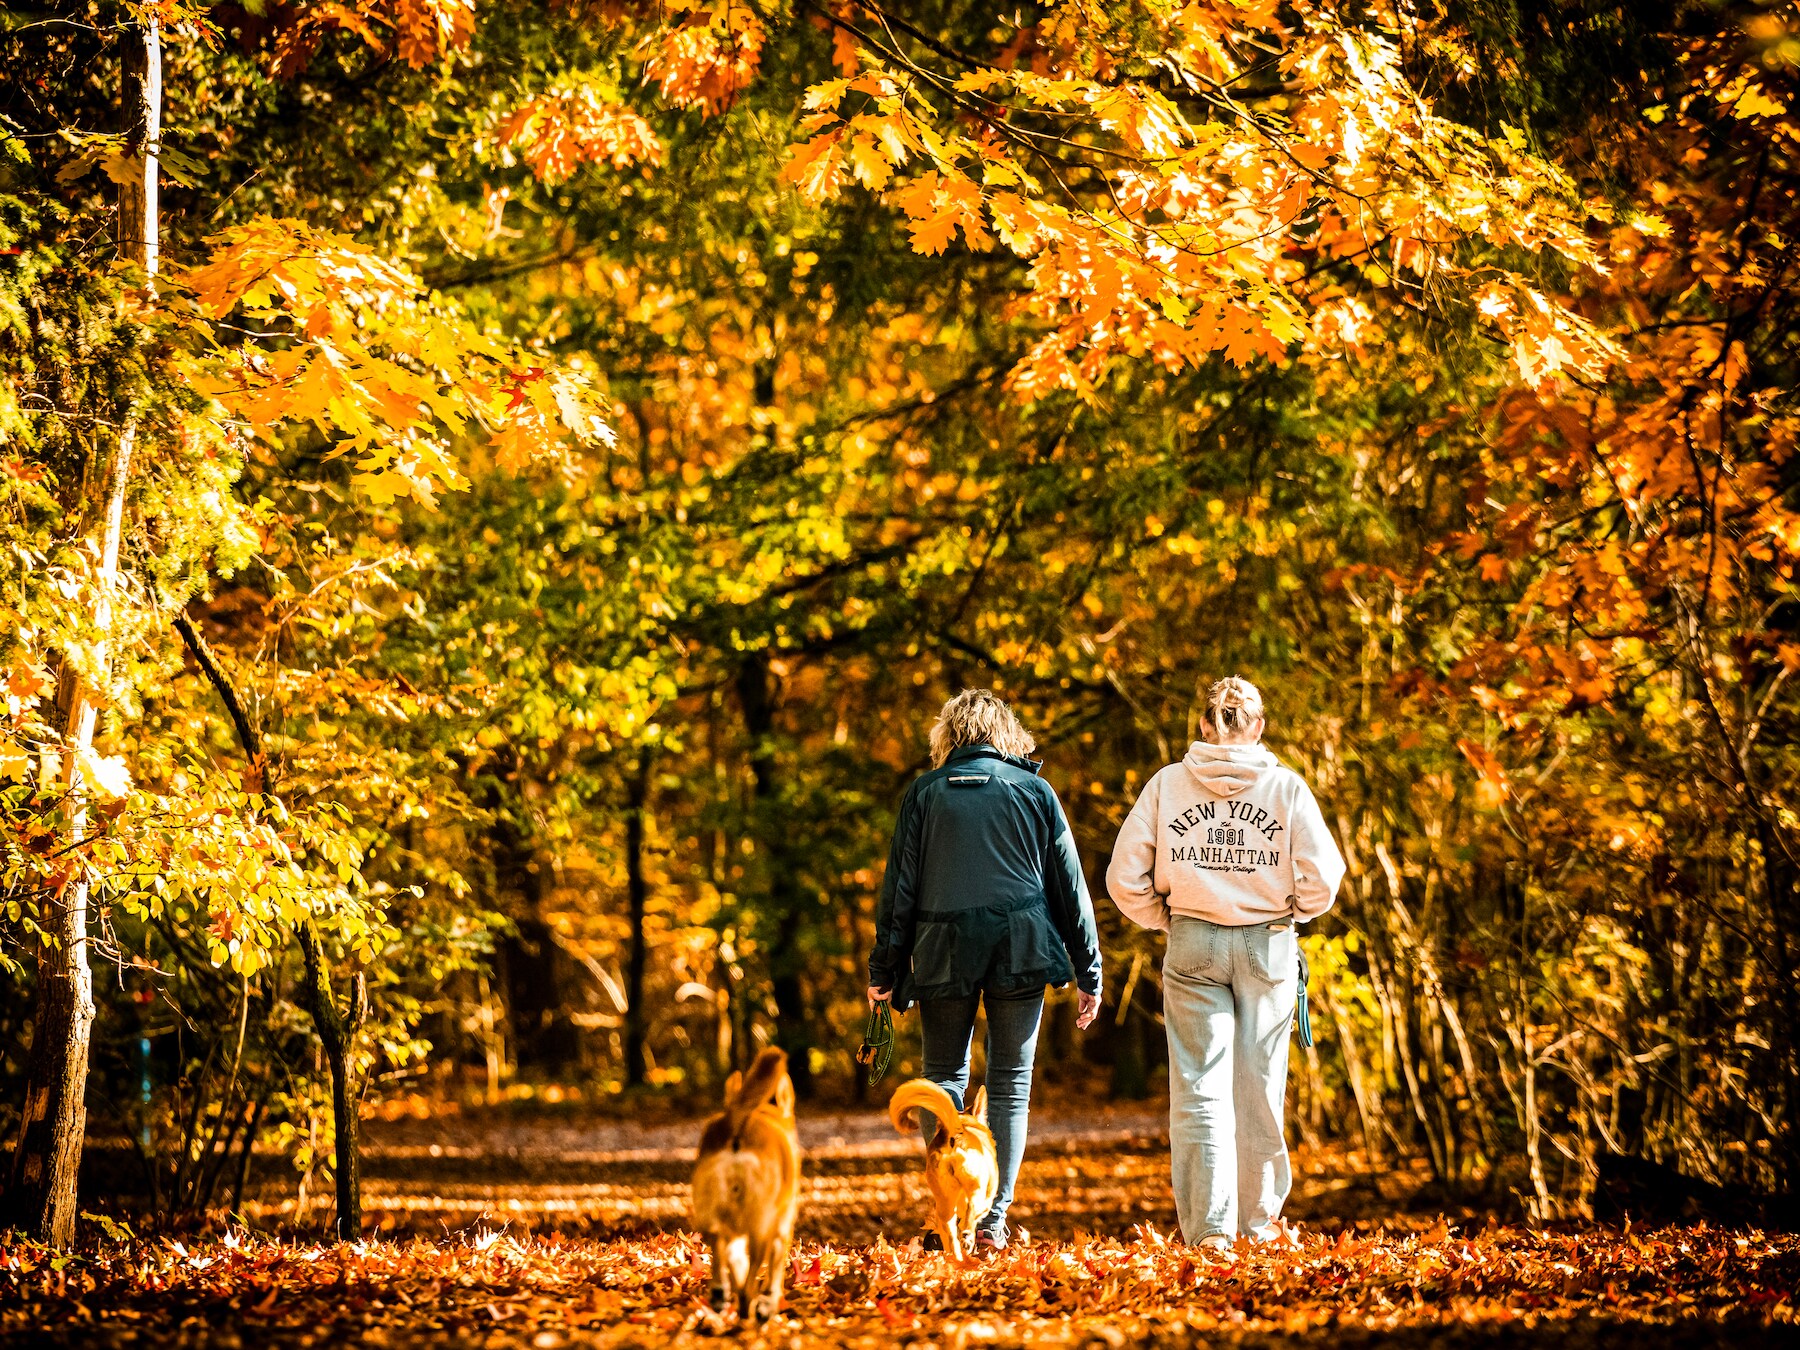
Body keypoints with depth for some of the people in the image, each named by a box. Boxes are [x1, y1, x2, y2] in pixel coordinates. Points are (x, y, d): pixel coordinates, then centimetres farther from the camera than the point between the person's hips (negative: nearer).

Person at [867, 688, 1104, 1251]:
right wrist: (1089, 972, 12)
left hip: (943, 952, 0)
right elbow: (1070, 885, 7)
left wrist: (884, 970, 9)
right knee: (1010, 1083, 7)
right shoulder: (1035, 792, 5)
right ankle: (993, 1220, 2)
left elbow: (900, 885, 3)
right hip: (1020, 951, 0)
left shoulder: (924, 794, 3)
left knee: (944, 1078, 10)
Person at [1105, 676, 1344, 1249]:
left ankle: (1210, 1226, -7)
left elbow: (1125, 877, -4)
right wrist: (1289, 913, 10)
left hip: (1193, 946, 0)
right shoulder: (1287, 787, -5)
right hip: (1269, 945, 0)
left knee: (1200, 1088, 1)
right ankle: (1261, 1217, 25)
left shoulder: (1166, 784, -3)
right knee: (1259, 1085, 13)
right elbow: (1322, 878, -8)